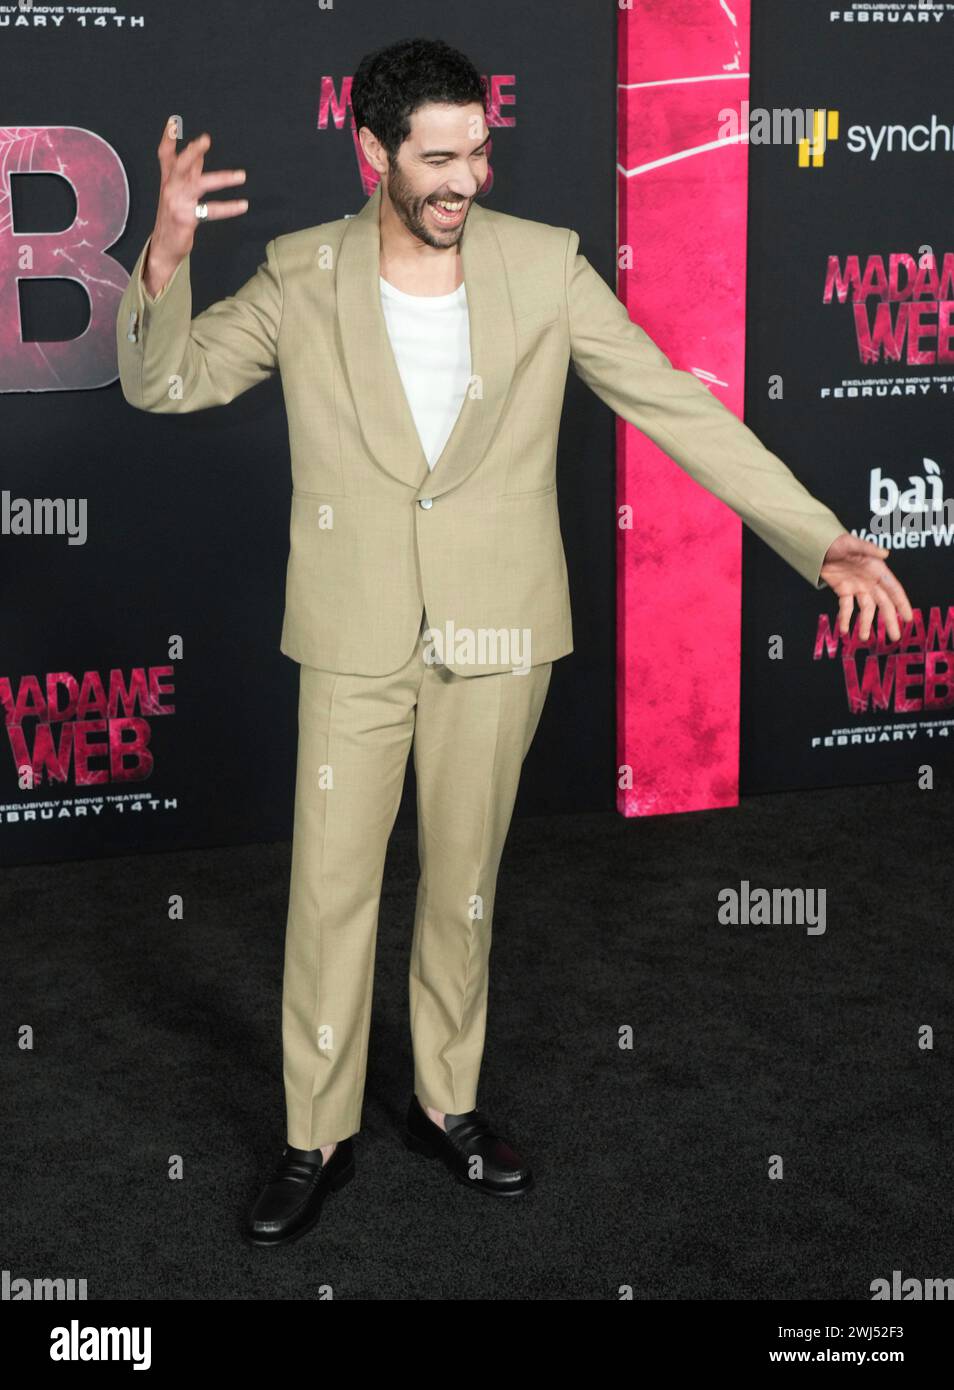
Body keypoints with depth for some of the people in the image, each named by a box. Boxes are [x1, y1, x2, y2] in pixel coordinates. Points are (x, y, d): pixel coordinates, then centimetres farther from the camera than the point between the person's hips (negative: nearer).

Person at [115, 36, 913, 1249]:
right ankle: (317, 1139, 22)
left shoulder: (546, 265, -5)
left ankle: (445, 1103, 33)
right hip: (355, 635, 0)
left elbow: (680, 407, -6)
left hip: (495, 634, 1)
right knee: (330, 888, 5)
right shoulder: (303, 275, -4)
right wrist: (164, 260, -25)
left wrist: (821, 541, -14)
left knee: (465, 883, 13)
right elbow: (161, 381, -3)